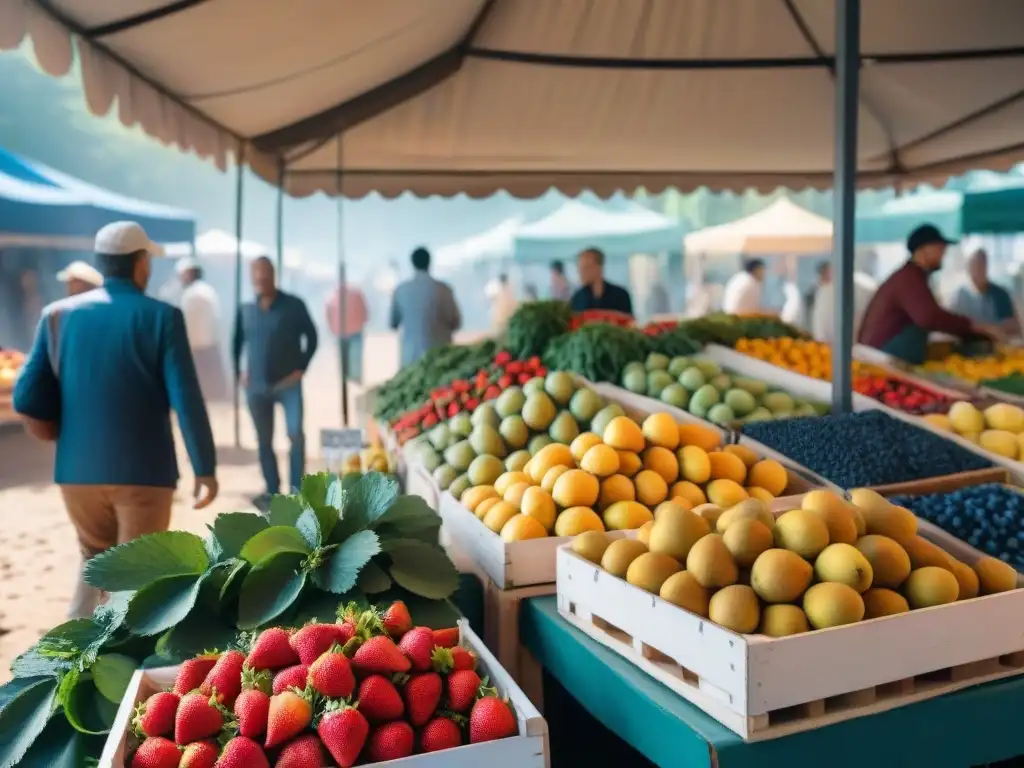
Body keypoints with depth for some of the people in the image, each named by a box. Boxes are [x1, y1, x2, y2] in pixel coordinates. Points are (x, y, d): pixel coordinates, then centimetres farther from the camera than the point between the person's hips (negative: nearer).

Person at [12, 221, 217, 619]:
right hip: (143, 470, -4)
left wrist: (70, 432, 16)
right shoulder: (161, 317, -8)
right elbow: (187, 400, -12)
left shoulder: (57, 314, 3)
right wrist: (205, 468, -7)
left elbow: (26, 398, -1)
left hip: (77, 470, 4)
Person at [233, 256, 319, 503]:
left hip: (288, 383, -3)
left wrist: (301, 367, -3)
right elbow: (237, 342, 14)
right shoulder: (245, 309, 3)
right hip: (257, 386, 3)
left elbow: (311, 336, 3)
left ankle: (296, 491, 0)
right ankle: (272, 491, 21)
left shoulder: (293, 305, -5)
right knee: (264, 440, 9)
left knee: (296, 435, -10)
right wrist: (239, 372, 5)